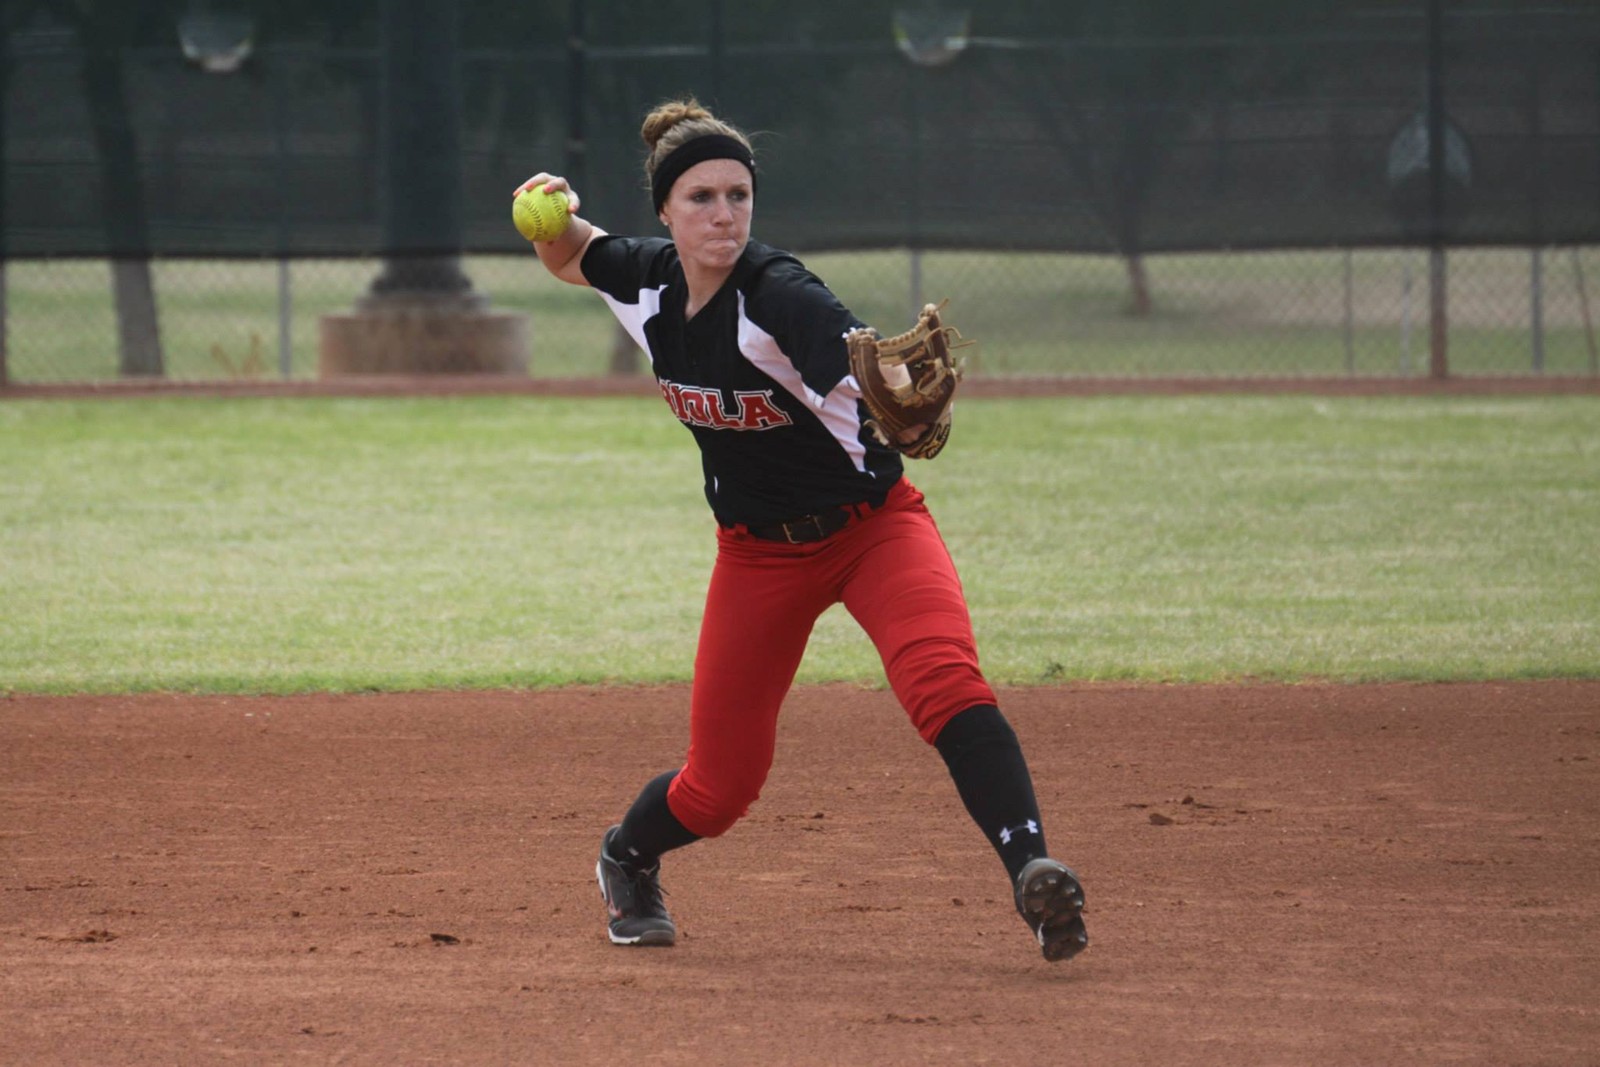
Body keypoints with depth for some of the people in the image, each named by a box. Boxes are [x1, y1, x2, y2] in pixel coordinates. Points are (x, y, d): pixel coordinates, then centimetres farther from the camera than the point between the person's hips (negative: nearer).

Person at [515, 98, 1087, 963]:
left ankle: (1030, 868, -43)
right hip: (758, 555, 4)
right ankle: (627, 860, 39)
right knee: (720, 786, 7)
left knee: (943, 678, -33)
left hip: (871, 525, -4)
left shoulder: (780, 297, -26)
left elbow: (862, 373, -45)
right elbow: (569, 258, 16)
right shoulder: (647, 282, -7)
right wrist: (557, 215, -7)